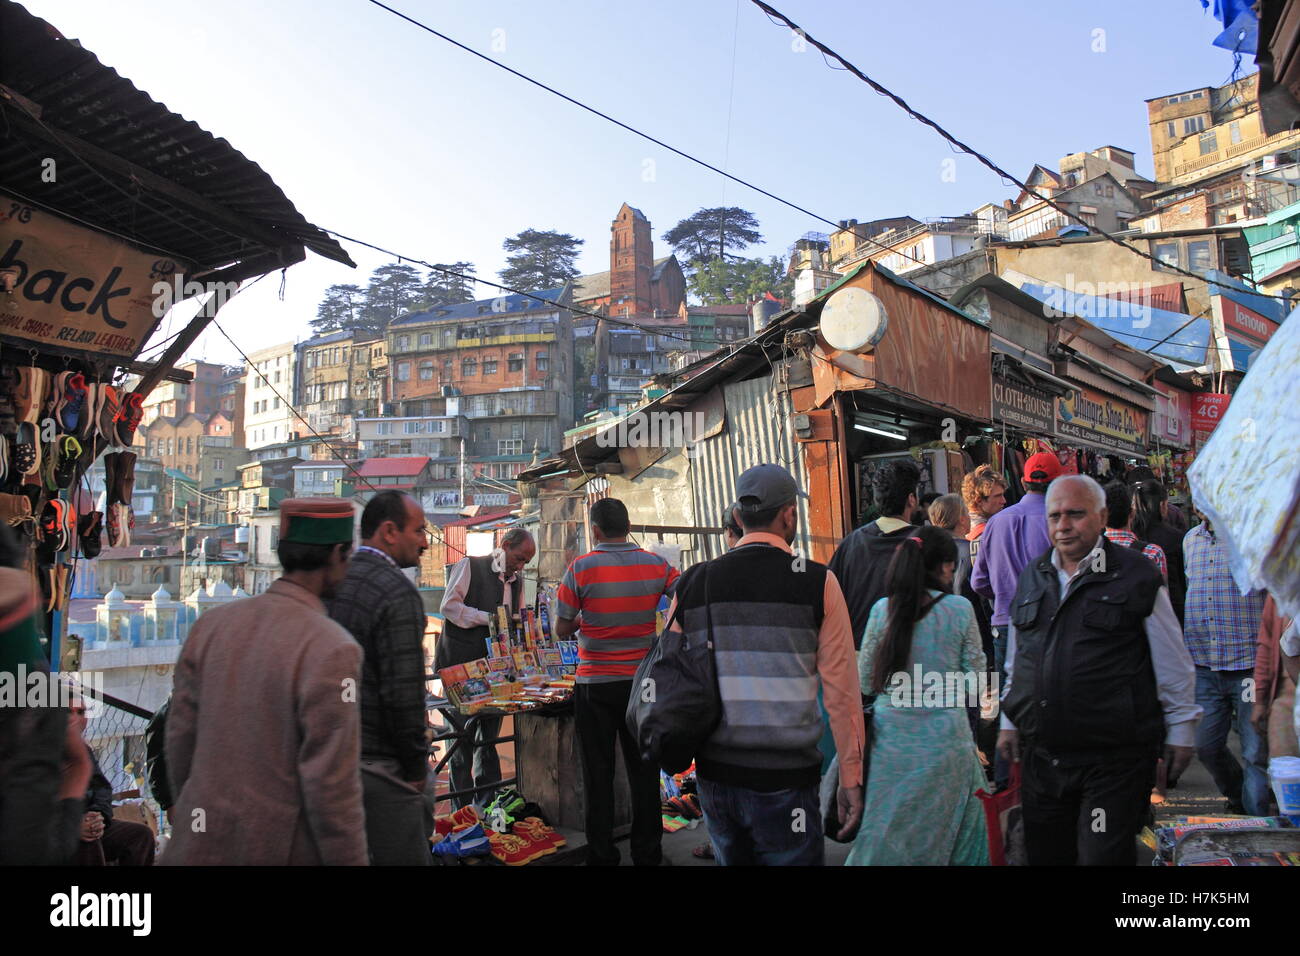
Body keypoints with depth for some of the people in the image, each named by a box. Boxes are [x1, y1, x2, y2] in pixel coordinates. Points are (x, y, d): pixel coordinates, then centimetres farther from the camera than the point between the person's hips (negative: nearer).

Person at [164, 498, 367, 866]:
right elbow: (332, 785, -21)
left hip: (203, 841, 5)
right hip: (284, 849, -5)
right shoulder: (333, 651, -22)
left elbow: (180, 739, 5)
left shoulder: (212, 624, -3)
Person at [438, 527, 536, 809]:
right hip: (460, 666, -6)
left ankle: (487, 803, 18)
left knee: (488, 738, 9)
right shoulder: (469, 567, -4)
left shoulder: (517, 580, 16)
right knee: (463, 736, -2)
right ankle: (462, 809, 7)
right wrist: (487, 618, -17)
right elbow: (449, 606, -12)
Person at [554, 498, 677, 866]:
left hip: (595, 684, -2)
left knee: (599, 774, 9)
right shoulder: (656, 566, -3)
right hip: (643, 682, 2)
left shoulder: (581, 569, -11)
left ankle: (602, 855, 17)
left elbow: (562, 630, -5)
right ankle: (648, 853, 22)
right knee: (643, 771, 13)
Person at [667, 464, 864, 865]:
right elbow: (840, 689, -9)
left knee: (730, 858, 22)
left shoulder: (692, 583, 2)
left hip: (712, 775, 4)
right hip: (783, 780, -4)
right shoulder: (817, 582, -9)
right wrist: (851, 778, -1)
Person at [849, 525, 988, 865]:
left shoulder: (883, 609, -4)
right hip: (944, 736, -1)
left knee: (887, 831, 13)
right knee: (943, 830, 15)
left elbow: (865, 682, 2)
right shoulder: (960, 608, -7)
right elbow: (974, 685, -2)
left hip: (892, 735, 1)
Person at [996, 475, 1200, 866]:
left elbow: (1173, 664, 2)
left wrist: (1180, 730, 4)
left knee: (1104, 856, 0)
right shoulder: (1032, 577, 10)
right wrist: (1010, 721, 18)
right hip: (1041, 755, 5)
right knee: (1044, 855, 15)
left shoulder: (1137, 576, -4)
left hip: (1113, 759, -5)